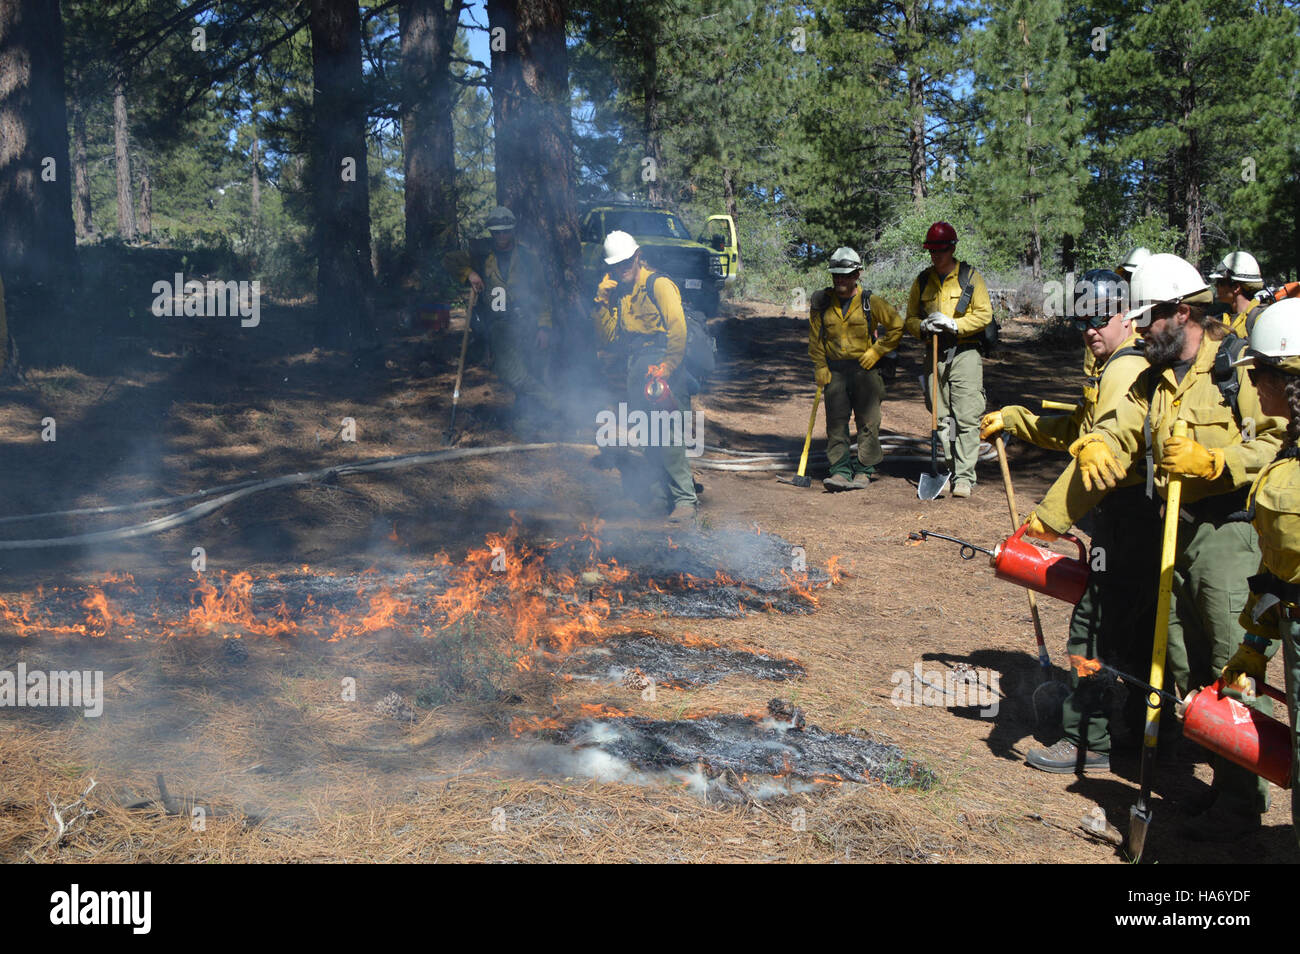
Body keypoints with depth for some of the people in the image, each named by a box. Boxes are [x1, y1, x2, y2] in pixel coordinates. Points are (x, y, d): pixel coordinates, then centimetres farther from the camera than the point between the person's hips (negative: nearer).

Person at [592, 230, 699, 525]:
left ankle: (685, 501, -12)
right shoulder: (617, 293, 18)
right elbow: (607, 336, 14)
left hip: (663, 362, -7)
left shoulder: (658, 284, -4)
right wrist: (602, 302, 2)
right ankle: (669, 494, 18)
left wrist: (665, 369, -20)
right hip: (636, 365, 7)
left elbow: (678, 330, -13)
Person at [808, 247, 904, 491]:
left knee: (867, 421, 1)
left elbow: (896, 327, 4)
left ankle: (864, 470, 10)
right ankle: (840, 470, -1)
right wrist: (820, 367, 2)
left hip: (865, 368, -2)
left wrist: (876, 351, -3)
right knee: (836, 421, -3)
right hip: (835, 370, 2)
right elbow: (815, 336, 9)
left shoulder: (871, 303, -2)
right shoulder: (821, 302, 4)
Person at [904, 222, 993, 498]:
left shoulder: (971, 278, 2)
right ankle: (948, 470, 12)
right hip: (934, 355, 4)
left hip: (965, 354, -4)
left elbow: (984, 314, -3)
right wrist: (923, 327, -7)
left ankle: (965, 477, -7)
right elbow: (910, 319, 15)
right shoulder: (922, 281, 12)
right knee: (941, 418, 5)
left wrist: (954, 324, -15)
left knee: (967, 418, -8)